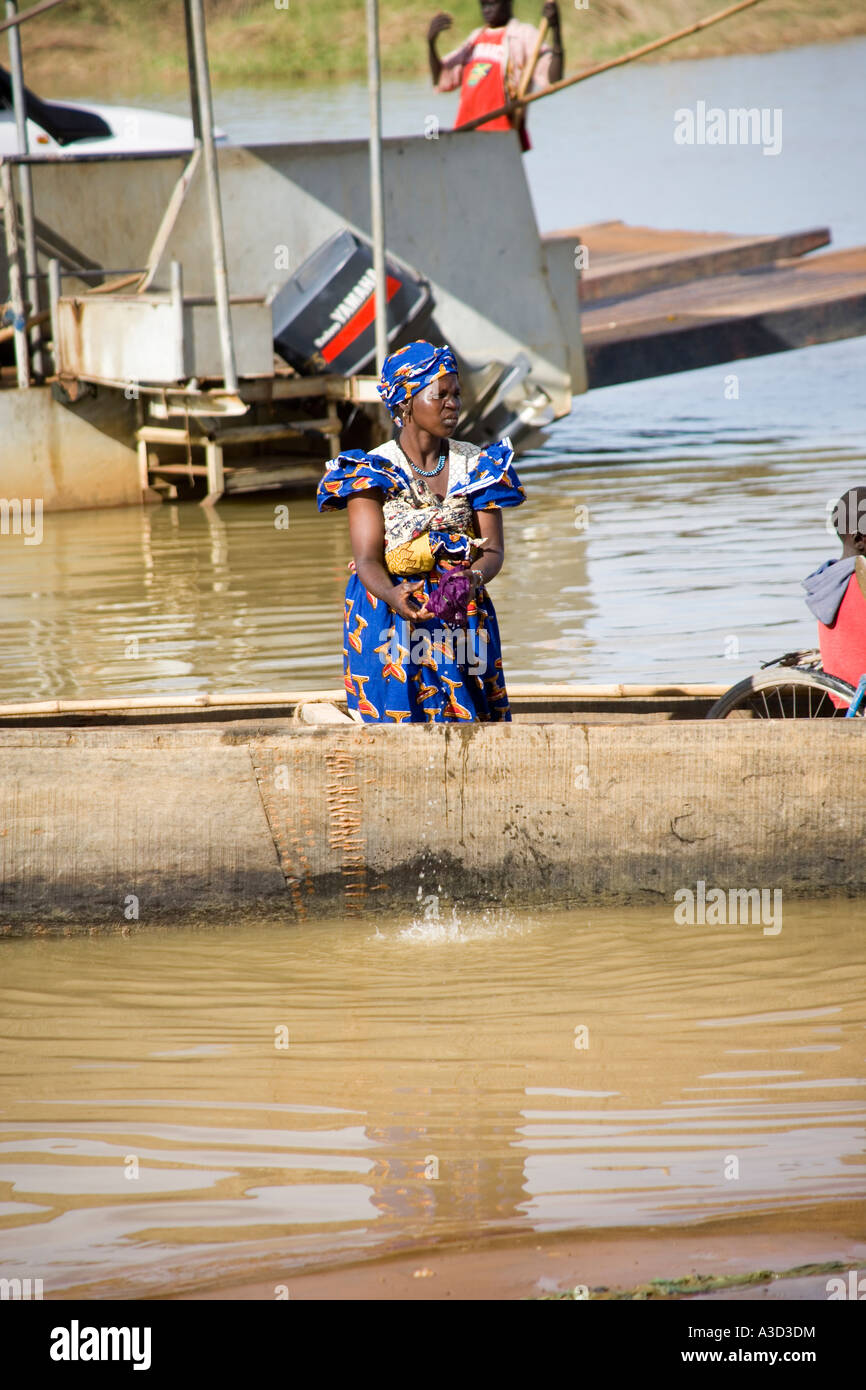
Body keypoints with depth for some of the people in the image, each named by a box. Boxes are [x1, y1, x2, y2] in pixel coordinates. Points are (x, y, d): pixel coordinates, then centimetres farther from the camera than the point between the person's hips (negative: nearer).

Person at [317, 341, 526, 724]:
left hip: (463, 617, 2)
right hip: (388, 618, -2)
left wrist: (473, 580, -24)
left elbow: (494, 550, -1)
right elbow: (367, 559, -11)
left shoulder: (476, 467, 5)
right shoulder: (373, 473, -3)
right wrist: (392, 596, -33)